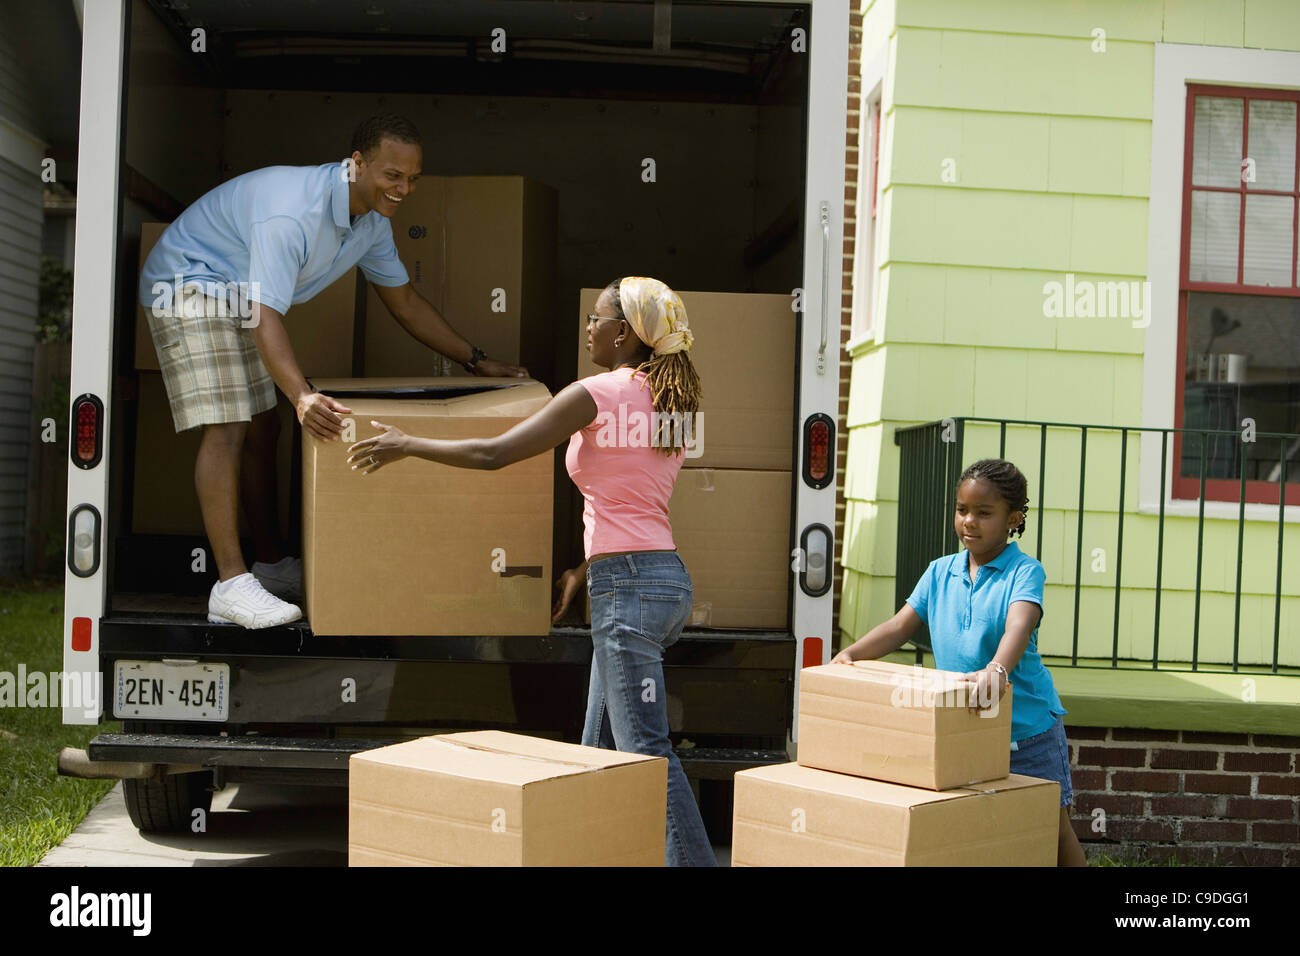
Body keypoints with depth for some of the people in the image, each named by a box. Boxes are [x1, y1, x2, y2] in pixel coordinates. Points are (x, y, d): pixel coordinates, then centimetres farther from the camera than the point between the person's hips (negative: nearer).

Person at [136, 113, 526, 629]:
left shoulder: (372, 223, -4)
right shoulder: (294, 212, -35)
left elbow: (406, 301, 8)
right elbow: (266, 315, -41)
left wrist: (478, 361, 6)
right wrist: (301, 395, -55)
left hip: (236, 297, 9)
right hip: (188, 282, -9)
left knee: (262, 429, 11)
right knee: (225, 427, -19)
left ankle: (272, 564, 21)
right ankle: (231, 586, -22)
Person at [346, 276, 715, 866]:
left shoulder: (596, 394, -10)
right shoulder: (671, 402, 14)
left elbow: (493, 453, -12)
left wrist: (406, 445, 0)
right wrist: (582, 572, 22)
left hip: (628, 585, -9)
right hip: (666, 575, 9)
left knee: (645, 750, -5)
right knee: (601, 750, 14)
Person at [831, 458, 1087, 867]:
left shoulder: (1024, 572, -11)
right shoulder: (940, 572, 6)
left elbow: (1020, 624, -30)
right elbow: (901, 625, 2)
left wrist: (997, 670, -51)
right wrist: (851, 653, -16)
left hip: (1027, 728, -5)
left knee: (1052, 828, 3)